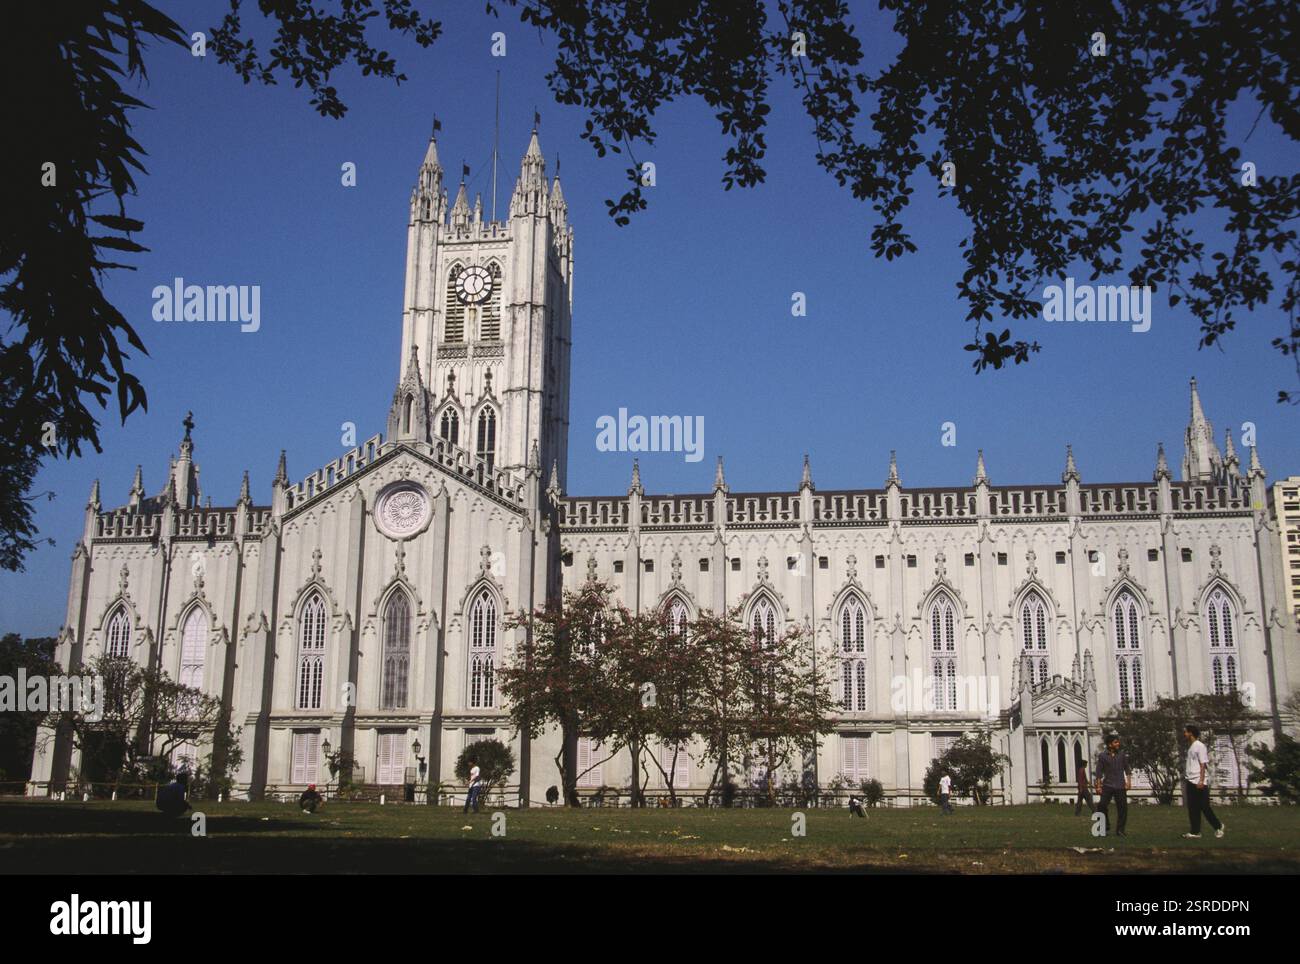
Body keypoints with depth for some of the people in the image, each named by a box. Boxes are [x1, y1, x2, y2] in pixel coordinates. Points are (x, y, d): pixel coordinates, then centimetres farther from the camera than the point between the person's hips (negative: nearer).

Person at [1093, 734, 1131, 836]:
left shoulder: (1122, 754, 4)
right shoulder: (1102, 756, -2)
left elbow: (1127, 769, 10)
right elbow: (1099, 772, 1)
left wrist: (1128, 782, 1)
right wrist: (1098, 786, -2)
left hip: (1120, 786, 2)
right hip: (1107, 785, -1)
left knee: (1122, 808, 0)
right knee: (1102, 806, -8)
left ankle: (1120, 830, 12)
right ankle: (1105, 828, 10)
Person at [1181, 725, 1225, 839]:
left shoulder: (1199, 746, -11)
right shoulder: (1190, 747, 15)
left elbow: (1203, 764, -14)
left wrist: (1201, 781, -20)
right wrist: (1187, 778, 20)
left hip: (1199, 783, -8)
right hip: (1191, 782, 8)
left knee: (1204, 807, -1)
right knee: (1192, 809, 4)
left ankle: (1218, 826, 17)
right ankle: (1195, 832, 6)